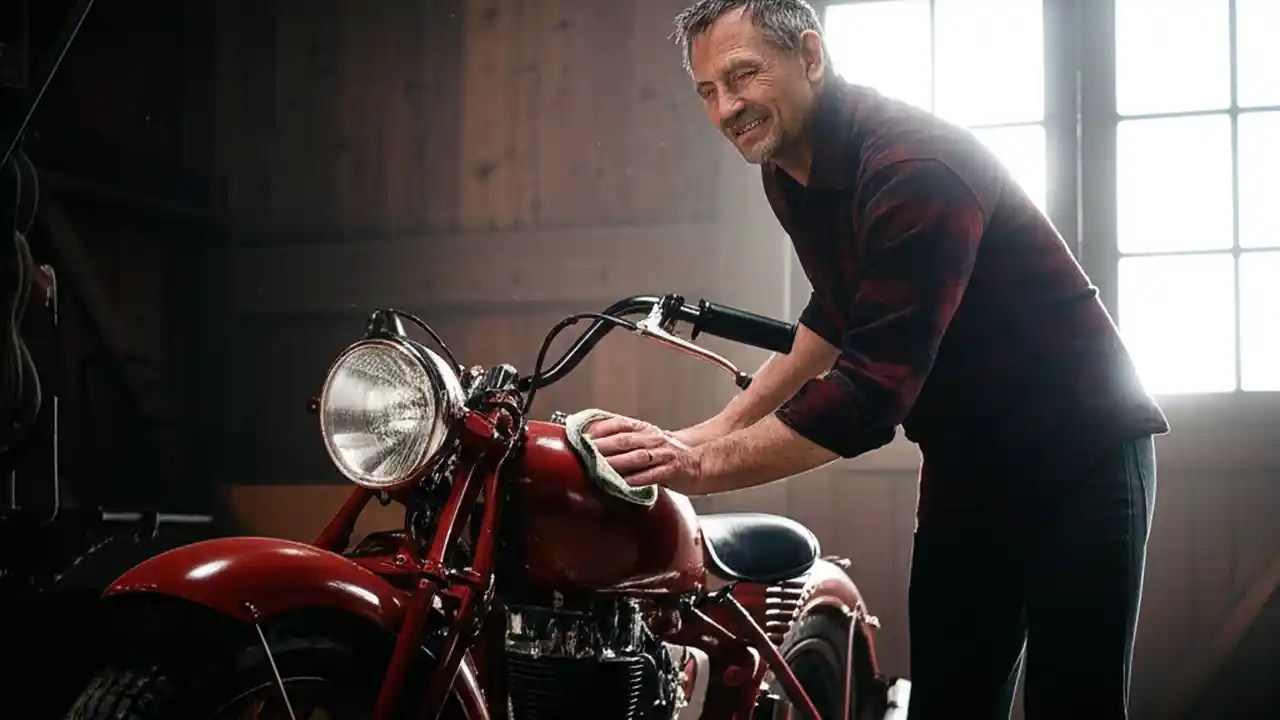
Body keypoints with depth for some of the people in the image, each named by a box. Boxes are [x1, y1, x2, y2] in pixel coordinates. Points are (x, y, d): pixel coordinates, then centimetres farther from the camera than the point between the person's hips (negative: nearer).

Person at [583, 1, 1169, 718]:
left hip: (1079, 451, -8)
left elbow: (875, 391, -32)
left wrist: (703, 465, -32)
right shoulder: (787, 171, 2)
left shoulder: (916, 166, -26)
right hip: (964, 461, 8)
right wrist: (719, 426, 11)